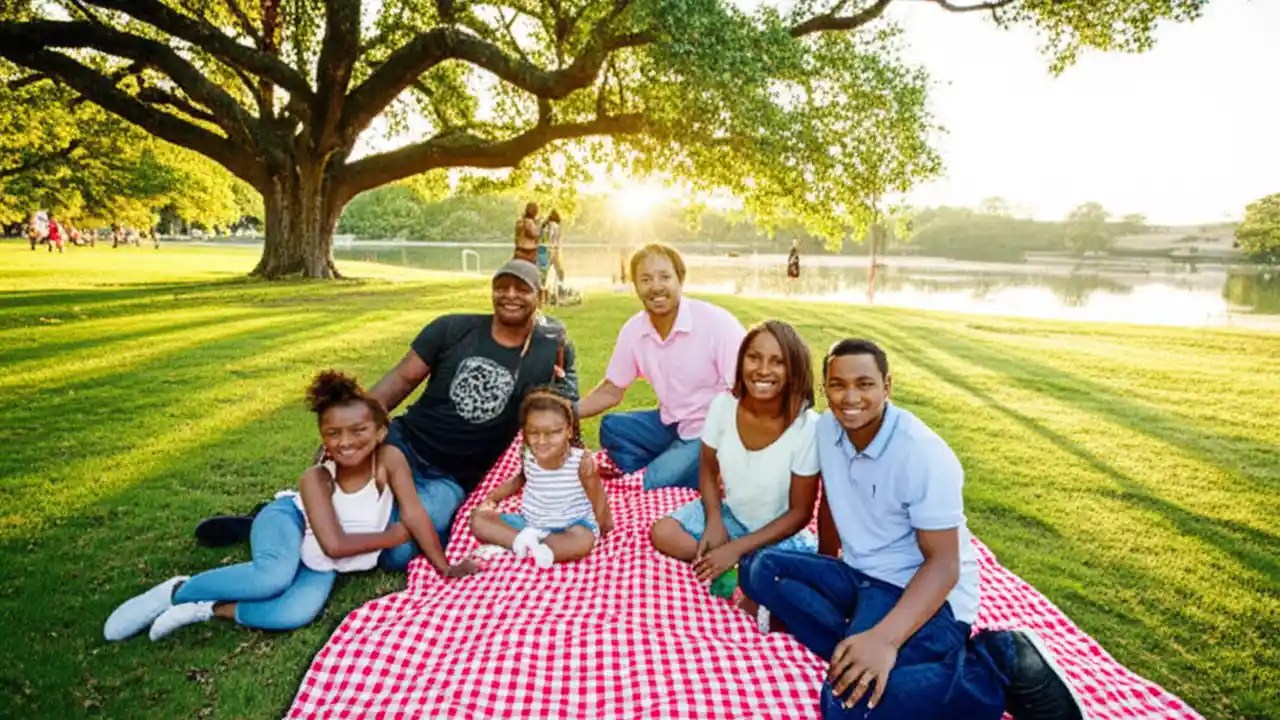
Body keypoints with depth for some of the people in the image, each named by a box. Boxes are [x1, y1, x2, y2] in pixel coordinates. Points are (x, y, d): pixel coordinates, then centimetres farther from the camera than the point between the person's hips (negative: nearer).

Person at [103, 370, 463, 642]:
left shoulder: (390, 459, -25)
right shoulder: (316, 478, -27)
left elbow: (415, 515, -20)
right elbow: (335, 544, -30)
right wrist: (394, 535, -21)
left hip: (321, 564, 2)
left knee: (297, 613, -28)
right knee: (274, 575, -37)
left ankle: (210, 609, -10)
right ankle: (175, 592, -11)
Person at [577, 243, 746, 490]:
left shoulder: (717, 323, -22)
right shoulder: (633, 330, -5)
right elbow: (611, 391, 7)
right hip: (671, 424, 7)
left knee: (655, 483, -20)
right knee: (611, 427, -5)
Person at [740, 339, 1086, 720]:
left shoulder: (923, 454, -22)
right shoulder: (827, 428, -2)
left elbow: (944, 563, -22)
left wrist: (885, 638, -36)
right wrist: (826, 576, 21)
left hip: (925, 591, -7)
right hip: (858, 575, 7)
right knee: (759, 568, -10)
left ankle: (1001, 665, -11)